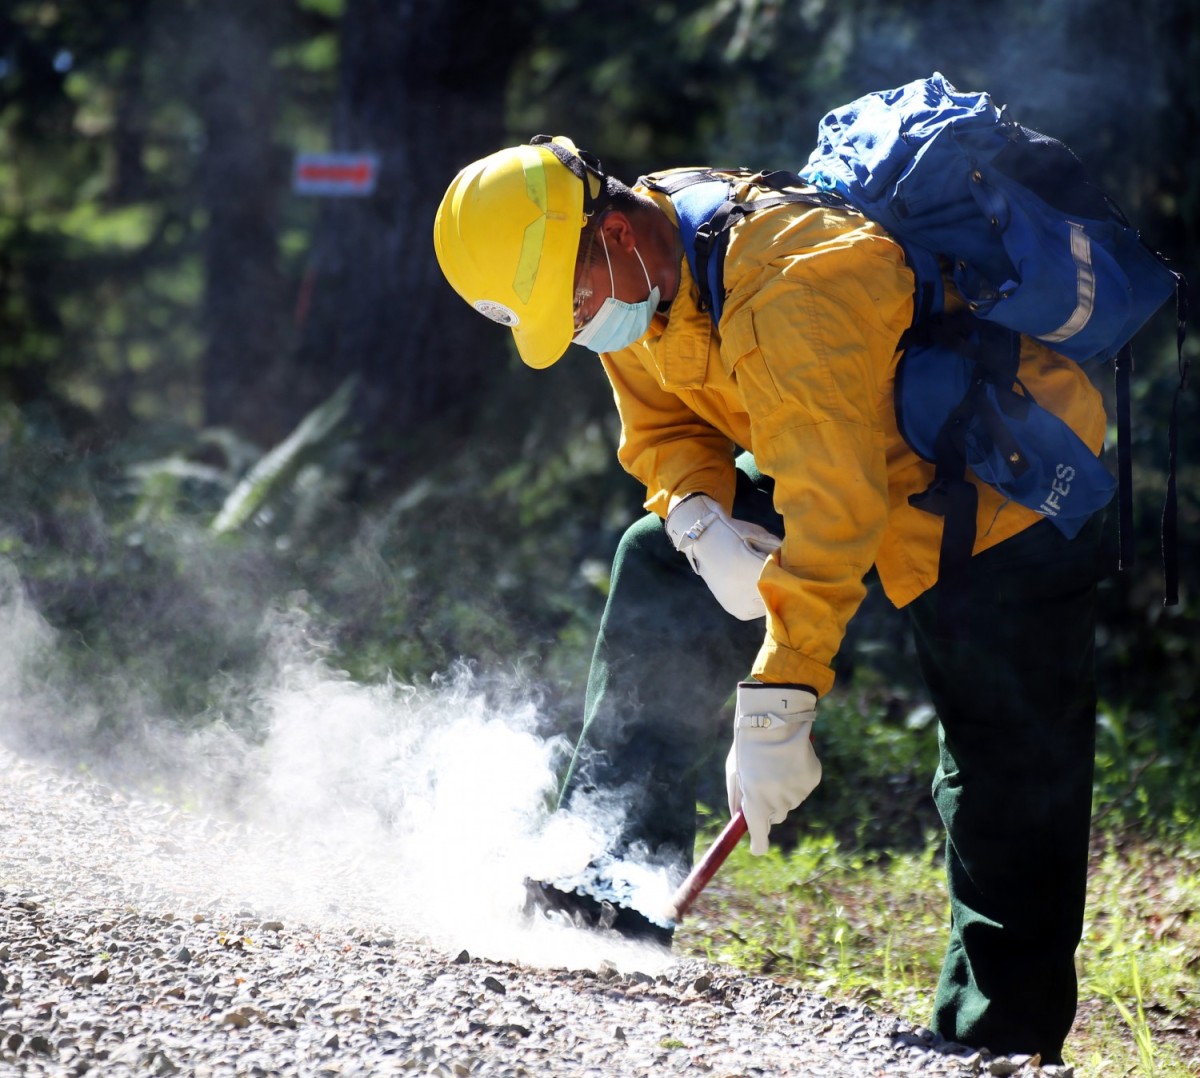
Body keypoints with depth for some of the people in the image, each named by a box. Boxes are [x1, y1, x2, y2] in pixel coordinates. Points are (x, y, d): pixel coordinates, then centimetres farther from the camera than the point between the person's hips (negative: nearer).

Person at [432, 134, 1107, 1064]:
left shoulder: (791, 290, -35)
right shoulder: (631, 283, -7)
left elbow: (835, 508, -36)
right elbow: (664, 429, 4)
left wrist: (779, 699, -36)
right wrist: (701, 519, -20)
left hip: (1003, 496, -9)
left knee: (1007, 795, -10)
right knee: (663, 568, 2)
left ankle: (997, 1045, -3)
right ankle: (624, 864, 5)